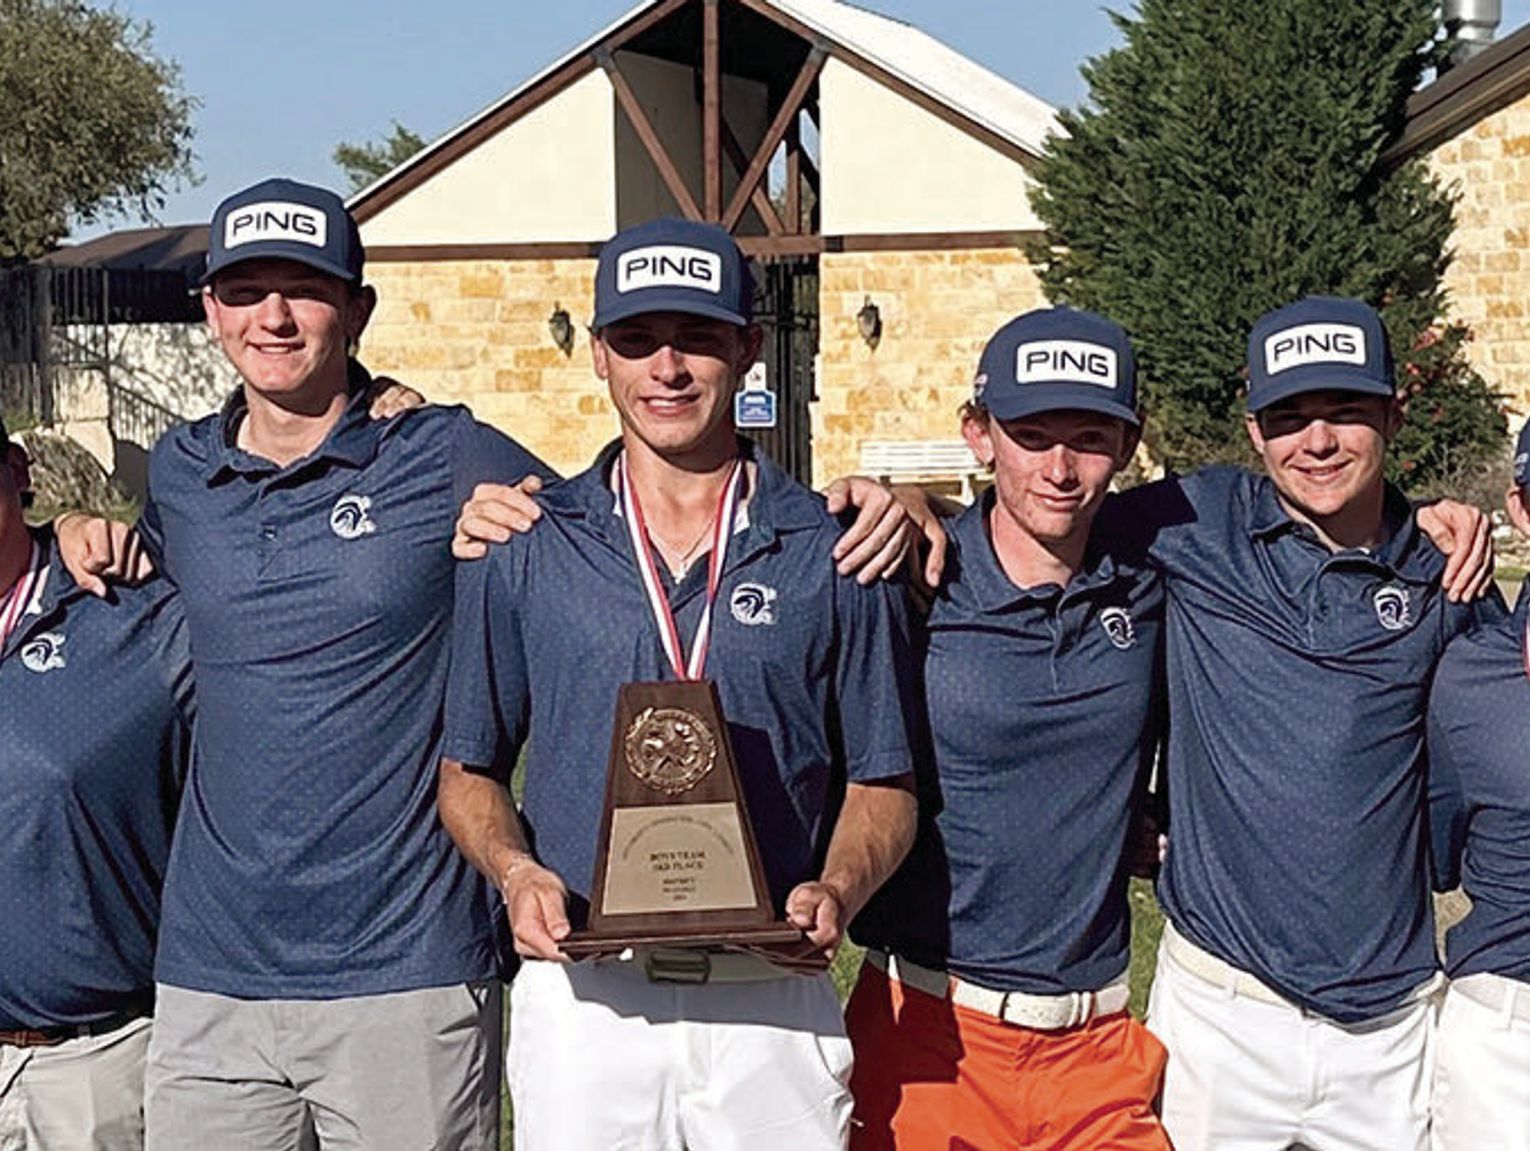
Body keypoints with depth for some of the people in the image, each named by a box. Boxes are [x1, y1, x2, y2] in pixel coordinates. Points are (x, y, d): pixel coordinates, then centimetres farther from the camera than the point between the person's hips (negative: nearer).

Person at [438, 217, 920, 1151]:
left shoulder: (832, 551, 3)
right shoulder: (525, 547, 4)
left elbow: (881, 783, 6)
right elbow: (471, 769, 9)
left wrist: (837, 890, -12)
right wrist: (516, 871, -10)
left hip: (772, 1002, 0)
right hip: (581, 994, 0)